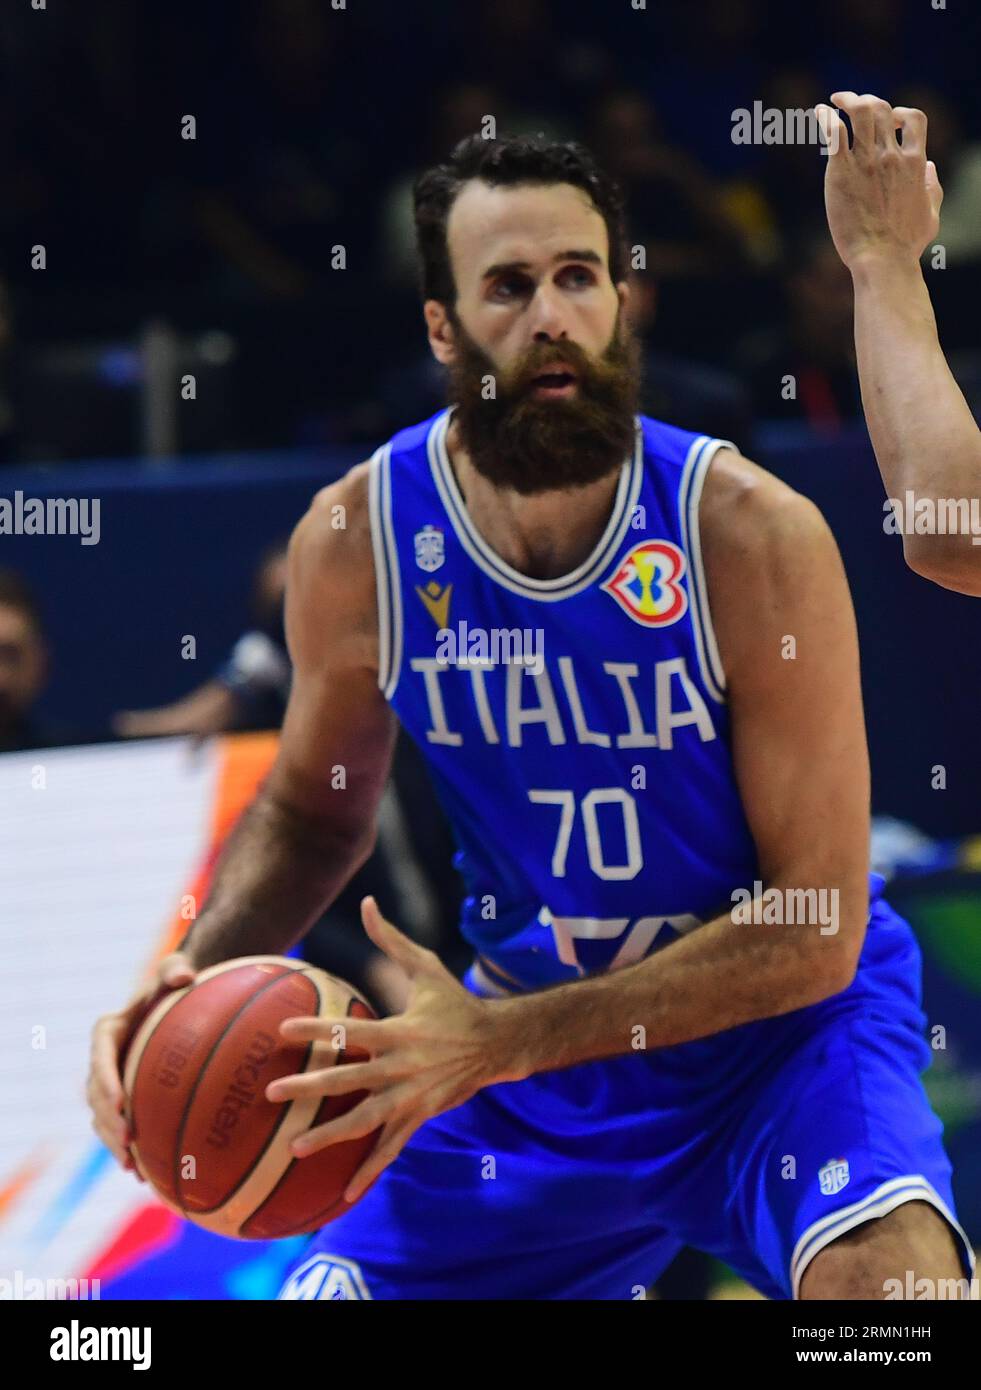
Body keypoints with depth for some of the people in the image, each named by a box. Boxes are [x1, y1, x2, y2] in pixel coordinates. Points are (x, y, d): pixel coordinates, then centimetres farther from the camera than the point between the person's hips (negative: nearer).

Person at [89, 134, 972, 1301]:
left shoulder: (753, 536, -21)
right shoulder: (353, 545, -11)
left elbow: (813, 930, -20)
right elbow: (313, 810, 10)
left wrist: (494, 1042, -26)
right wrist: (195, 976, -12)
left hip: (777, 1029, -4)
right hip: (525, 1034, 4)